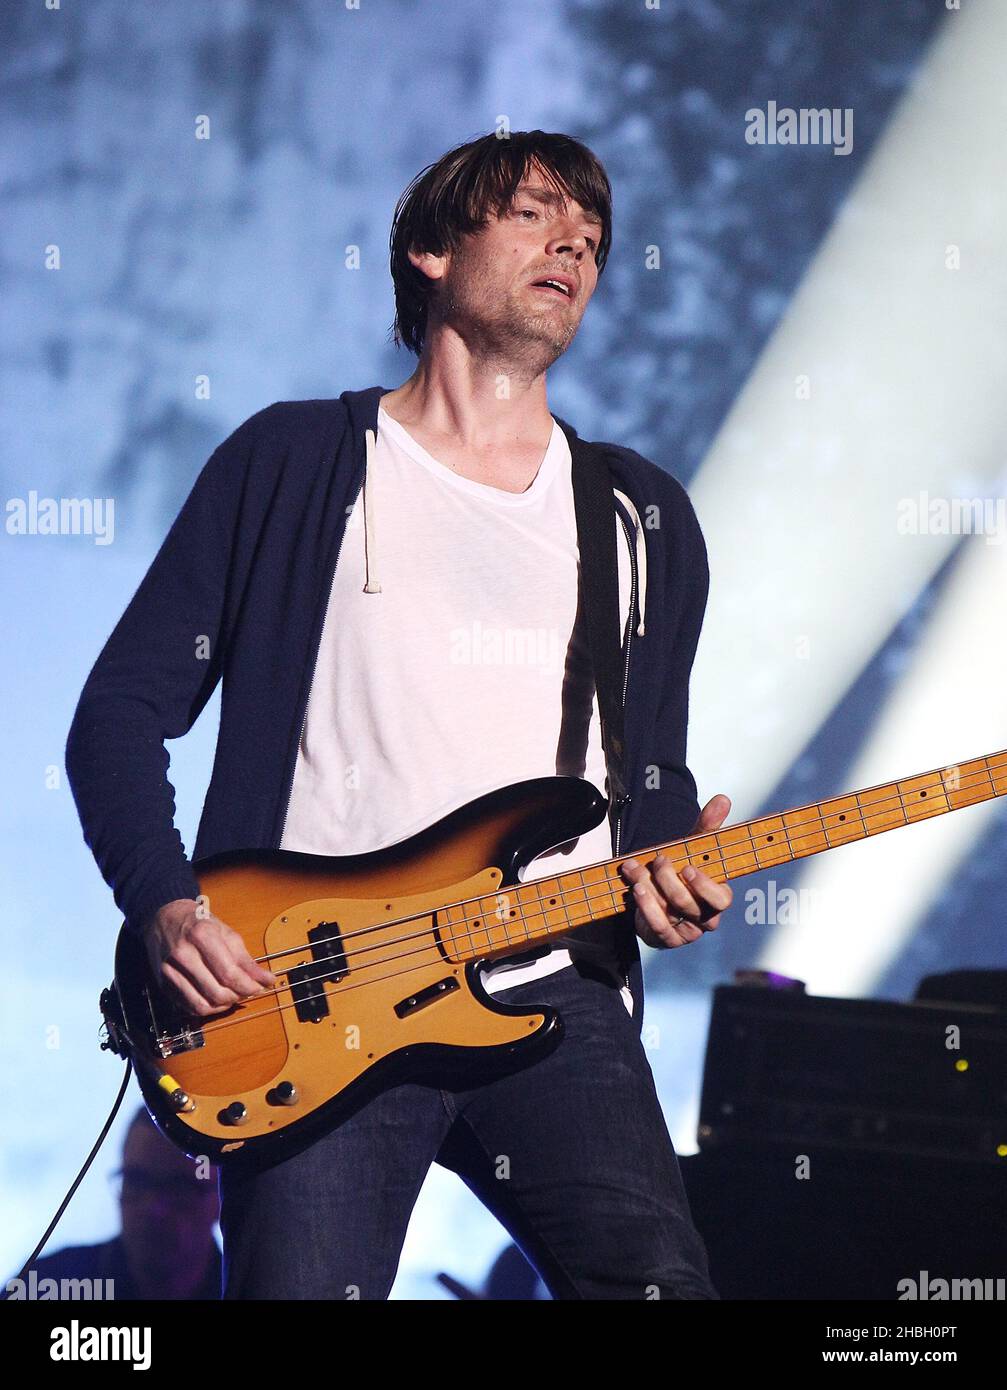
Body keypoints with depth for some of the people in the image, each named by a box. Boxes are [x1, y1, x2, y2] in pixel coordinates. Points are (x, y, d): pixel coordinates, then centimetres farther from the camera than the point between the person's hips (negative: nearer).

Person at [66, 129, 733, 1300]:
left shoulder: (645, 518, 20)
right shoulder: (288, 463, 9)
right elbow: (121, 712, 7)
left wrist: (668, 868, 0)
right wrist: (164, 906, -8)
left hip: (555, 990, 3)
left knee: (655, 1278, -16)